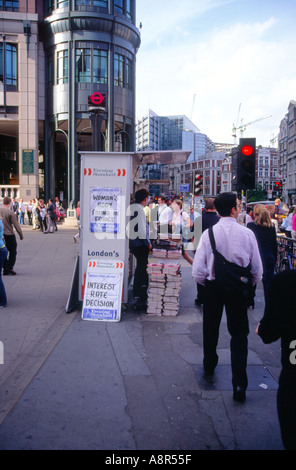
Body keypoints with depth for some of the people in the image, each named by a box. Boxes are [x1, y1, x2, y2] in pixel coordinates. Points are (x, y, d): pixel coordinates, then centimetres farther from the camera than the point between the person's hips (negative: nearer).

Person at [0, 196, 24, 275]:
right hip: (9, 235, -5)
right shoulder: (10, 212, -17)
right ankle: (8, 270, 6)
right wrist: (21, 235, -3)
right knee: (12, 253, 7)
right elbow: (16, 225, -14)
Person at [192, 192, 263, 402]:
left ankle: (209, 365, 43)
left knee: (211, 328, 22)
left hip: (213, 286, 1)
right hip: (239, 288, 0)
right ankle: (239, 384, 3)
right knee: (239, 334, 9)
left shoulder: (208, 233, -13)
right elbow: (258, 269, -4)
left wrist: (205, 283, 8)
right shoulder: (247, 233, -12)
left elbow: (198, 271, -12)